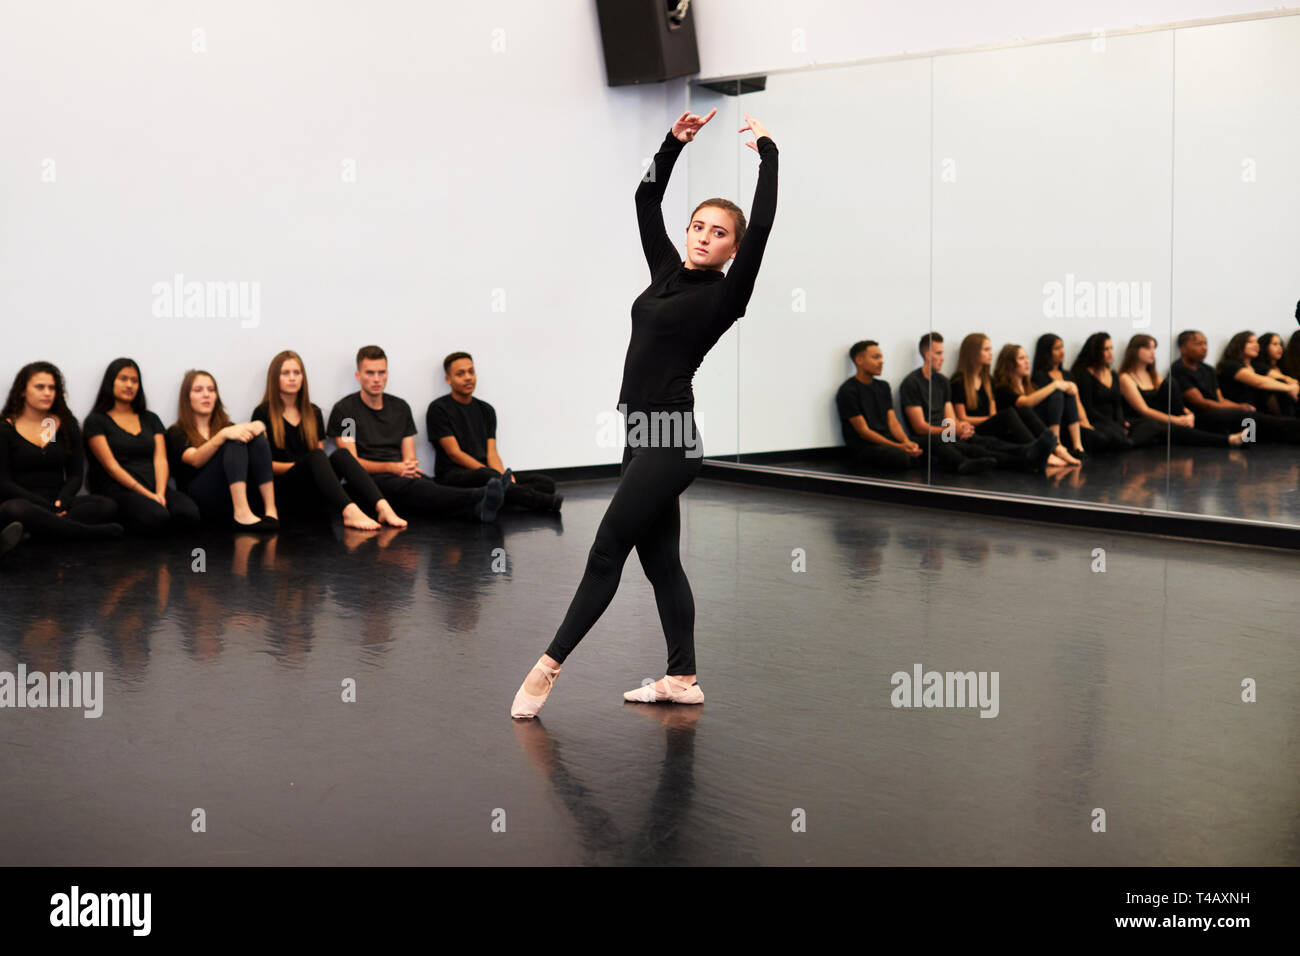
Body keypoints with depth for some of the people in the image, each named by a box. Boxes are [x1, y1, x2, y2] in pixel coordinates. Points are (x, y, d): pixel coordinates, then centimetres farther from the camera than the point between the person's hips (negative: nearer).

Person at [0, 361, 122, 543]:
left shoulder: (67, 424, 17)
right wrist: (47, 507, -15)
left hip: (58, 506, 4)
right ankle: (93, 532, -35)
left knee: (108, 506, -25)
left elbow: (75, 475, 13)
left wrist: (62, 501, -10)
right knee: (15, 509, -41)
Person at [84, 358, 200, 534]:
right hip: (117, 490, -4)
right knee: (156, 515, -36)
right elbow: (111, 466, -4)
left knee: (189, 513, -30)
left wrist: (160, 493, -11)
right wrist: (147, 495, -15)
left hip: (155, 488, 4)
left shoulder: (150, 419, 23)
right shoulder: (96, 421, 8)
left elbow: (160, 460, 10)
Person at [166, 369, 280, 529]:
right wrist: (224, 434, -27)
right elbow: (196, 460, -12)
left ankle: (271, 510, -31)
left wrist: (258, 427, -18)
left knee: (256, 436, -17)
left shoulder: (227, 426, 24)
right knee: (235, 441, -23)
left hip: (237, 497, 4)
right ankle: (242, 513, -41)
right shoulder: (176, 433, 9)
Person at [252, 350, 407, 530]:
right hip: (283, 489, -4)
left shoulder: (313, 413, 22)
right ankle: (349, 512, -59)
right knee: (315, 457, -33)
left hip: (315, 495, 4)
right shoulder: (263, 414, 6)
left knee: (341, 454, -25)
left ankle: (382, 507, -49)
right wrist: (296, 466, -12)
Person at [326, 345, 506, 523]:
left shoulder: (401, 408, 19)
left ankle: (478, 509, -66)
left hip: (401, 475, 5)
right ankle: (480, 495, -64)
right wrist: (392, 468, -17)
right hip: (370, 479, -4)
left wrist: (410, 466, -9)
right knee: (412, 487, -37)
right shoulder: (344, 410, 4)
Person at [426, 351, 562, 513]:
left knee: (547, 483, -13)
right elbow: (454, 453, -8)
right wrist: (496, 476, -17)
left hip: (484, 473, 7)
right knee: (486, 476, -42)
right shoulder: (438, 409, 1)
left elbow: (491, 453, 11)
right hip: (452, 476, -7)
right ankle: (542, 501, -31)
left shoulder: (486, 410, 19)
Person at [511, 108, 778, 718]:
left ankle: (548, 666, 2)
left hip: (670, 440, -8)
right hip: (645, 436, 8)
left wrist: (767, 153, -11)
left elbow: (762, 223, -18)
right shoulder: (667, 271, 12)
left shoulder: (724, 295, -8)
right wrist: (674, 143, 14)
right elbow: (646, 201, 20)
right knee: (659, 559, 10)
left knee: (607, 552, -5)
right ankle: (682, 679, 17)